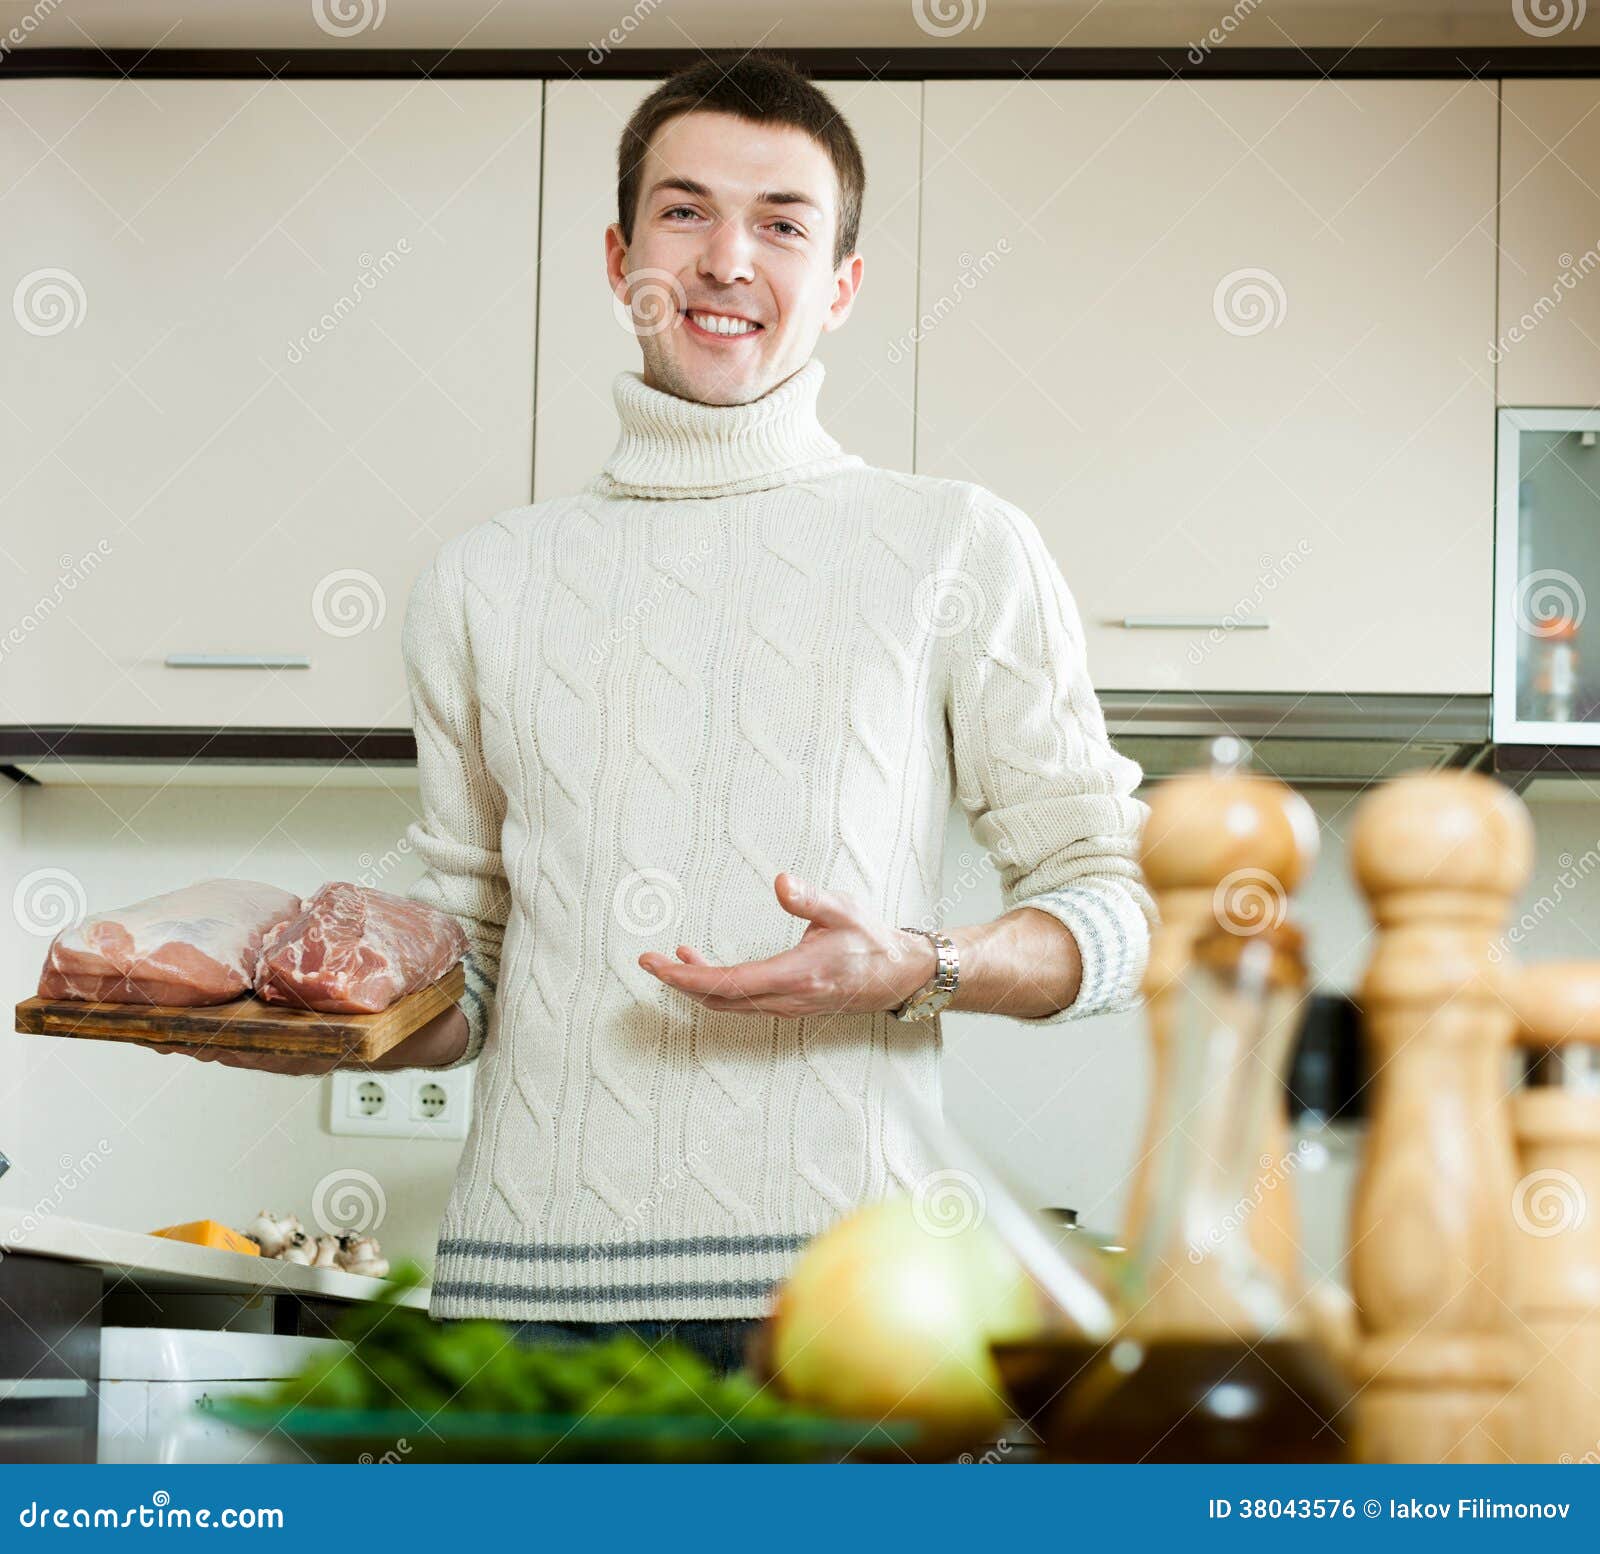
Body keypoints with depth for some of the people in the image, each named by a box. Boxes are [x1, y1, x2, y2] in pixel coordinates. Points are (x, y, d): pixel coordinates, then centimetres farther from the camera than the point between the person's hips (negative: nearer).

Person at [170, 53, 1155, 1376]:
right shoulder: (484, 583, 18)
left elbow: (1125, 899, 8)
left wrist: (916, 969, -11)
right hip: (521, 1280, 2)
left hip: (825, 1270, -2)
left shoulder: (959, 550, 9)